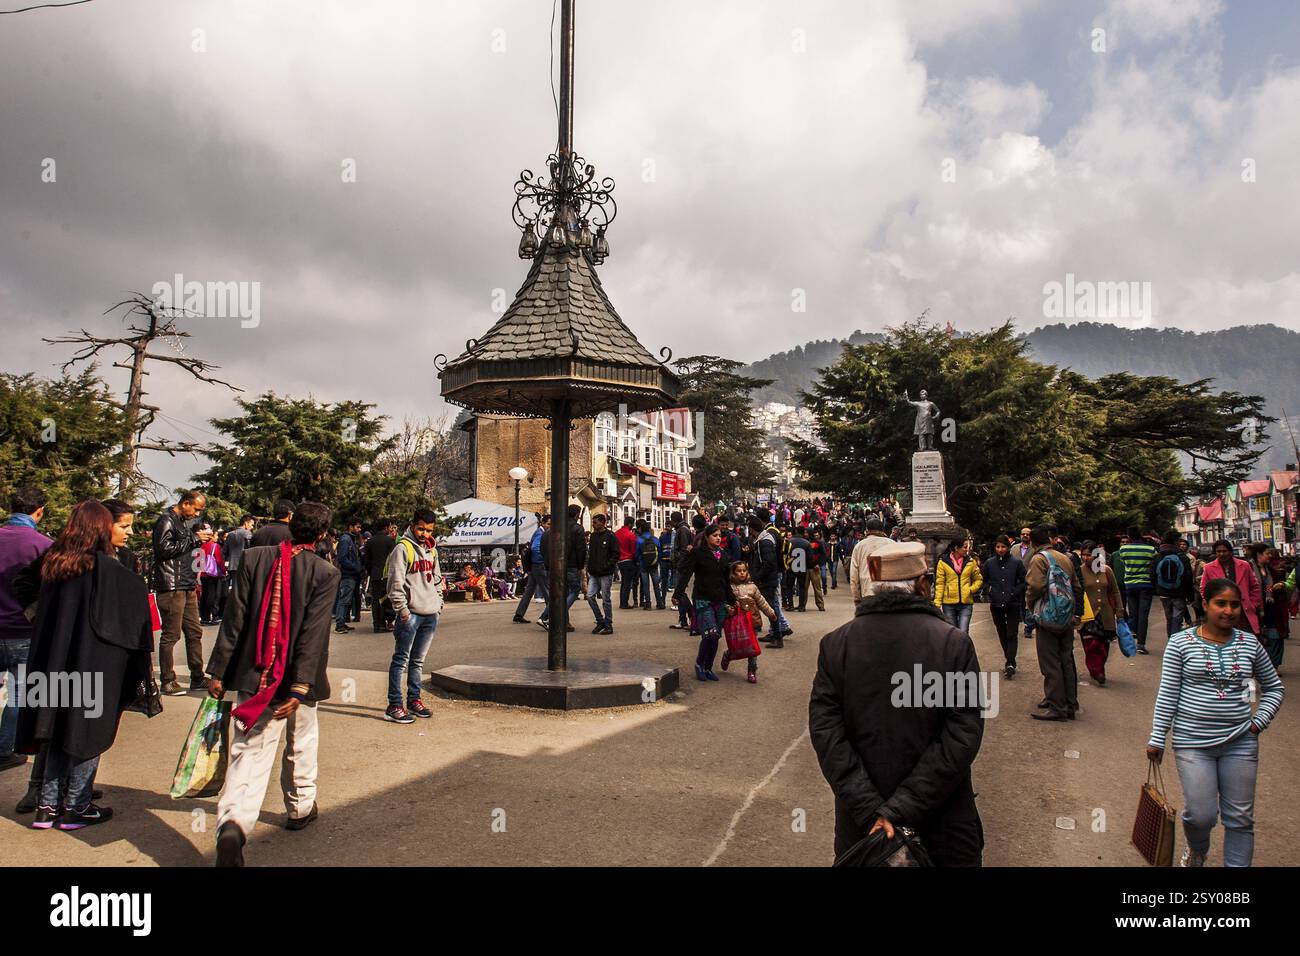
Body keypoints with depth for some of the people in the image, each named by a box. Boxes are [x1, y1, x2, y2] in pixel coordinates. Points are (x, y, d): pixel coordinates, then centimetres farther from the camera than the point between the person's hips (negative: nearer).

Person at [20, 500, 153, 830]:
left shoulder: (53, 565, 3)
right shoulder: (106, 568, -16)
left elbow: (40, 616, 11)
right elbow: (139, 592, -13)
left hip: (56, 664, 6)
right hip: (94, 664, -6)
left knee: (60, 732, 16)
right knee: (89, 733, 7)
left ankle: (48, 806, 20)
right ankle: (76, 807, 15)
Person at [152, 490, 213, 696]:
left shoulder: (185, 521, 19)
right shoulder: (166, 520, -9)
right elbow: (164, 548, -21)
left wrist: (202, 539, 13)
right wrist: (194, 538, -17)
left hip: (187, 586, 9)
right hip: (171, 587, -9)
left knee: (194, 632, 11)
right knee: (171, 635, -4)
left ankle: (197, 678, 18)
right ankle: (167, 682, 3)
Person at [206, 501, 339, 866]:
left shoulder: (254, 558, -3)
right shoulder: (325, 573, -10)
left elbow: (234, 619, -3)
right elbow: (313, 634, -17)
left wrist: (218, 671, 2)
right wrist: (300, 687, -18)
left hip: (254, 676, 1)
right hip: (296, 678, -1)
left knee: (249, 752, -1)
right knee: (301, 745, 21)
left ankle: (233, 823, -22)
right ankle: (300, 808, 38)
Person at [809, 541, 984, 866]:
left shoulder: (835, 644, -5)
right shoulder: (955, 643, -10)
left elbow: (825, 731, -12)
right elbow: (963, 736, -16)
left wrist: (870, 809, -14)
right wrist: (900, 810, -17)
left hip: (860, 822, 2)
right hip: (942, 826, -1)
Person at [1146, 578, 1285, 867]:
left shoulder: (1250, 643, 3)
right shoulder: (1181, 642, -5)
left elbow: (1274, 687, 17)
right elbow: (1167, 695, -3)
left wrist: (1259, 722, 4)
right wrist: (1157, 739, -3)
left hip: (1240, 742, 3)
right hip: (1193, 742, -3)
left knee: (1240, 817, 7)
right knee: (1201, 814, -2)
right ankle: (1196, 851, 31)